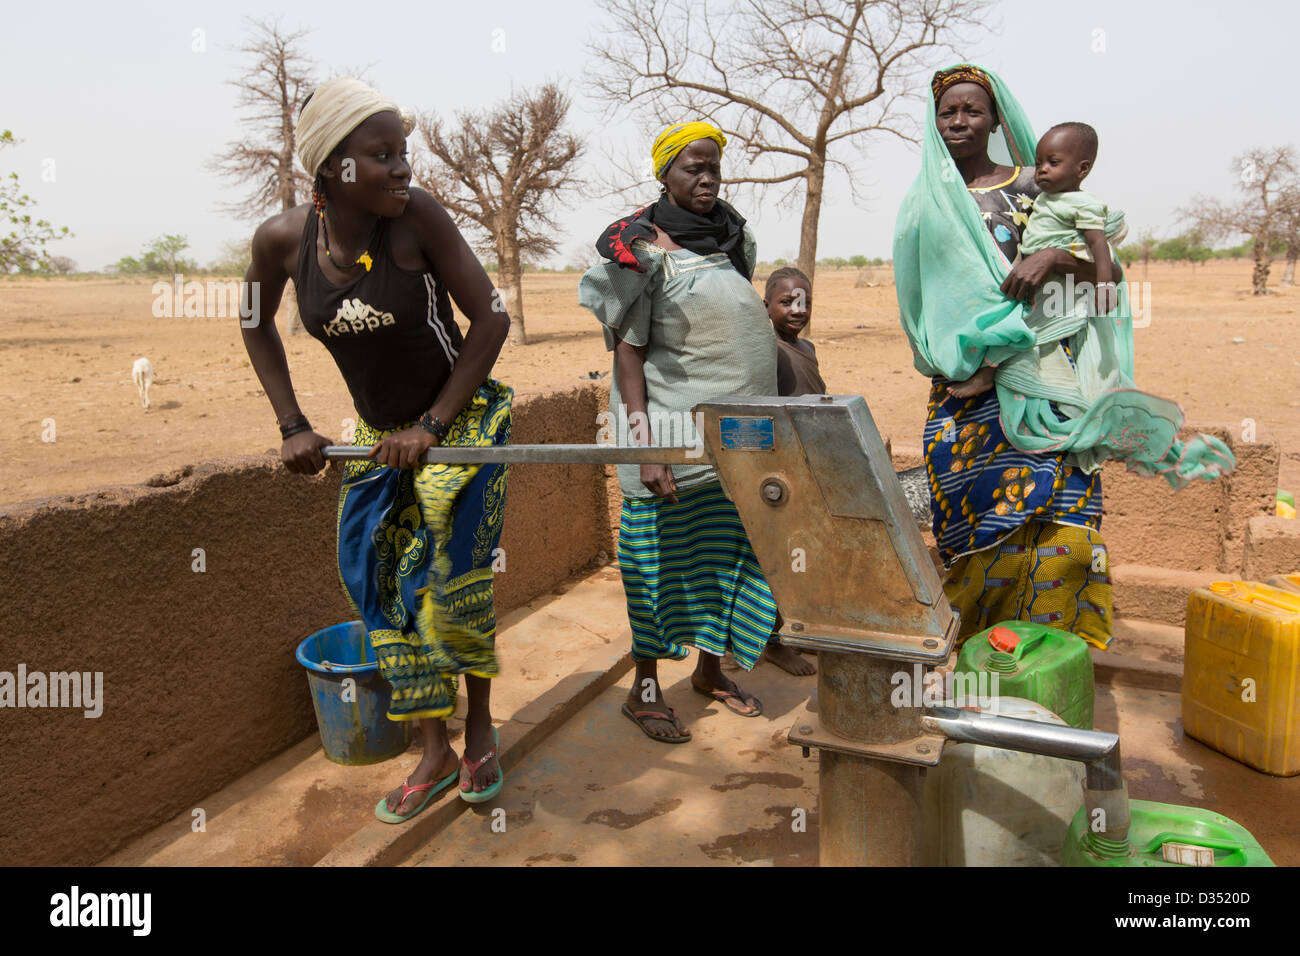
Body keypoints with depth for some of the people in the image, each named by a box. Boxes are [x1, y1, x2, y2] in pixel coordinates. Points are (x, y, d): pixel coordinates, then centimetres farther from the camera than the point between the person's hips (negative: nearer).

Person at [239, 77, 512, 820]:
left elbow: (491, 318, -16)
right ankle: (436, 754, 21)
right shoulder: (284, 239, -11)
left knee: (457, 584, -6)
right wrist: (293, 425, 2)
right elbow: (257, 324, 8)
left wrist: (432, 425, -17)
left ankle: (480, 726, 22)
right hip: (379, 435, 4)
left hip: (464, 418, -4)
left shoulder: (418, 216, -20)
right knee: (383, 585, 5)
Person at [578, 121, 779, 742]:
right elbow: (628, 349, -12)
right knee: (664, 555, 2)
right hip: (675, 429, -6)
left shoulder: (731, 236, 12)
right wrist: (645, 446, -19)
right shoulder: (640, 246, -9)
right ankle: (644, 689, 17)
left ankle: (710, 669, 30)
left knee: (727, 550, 12)